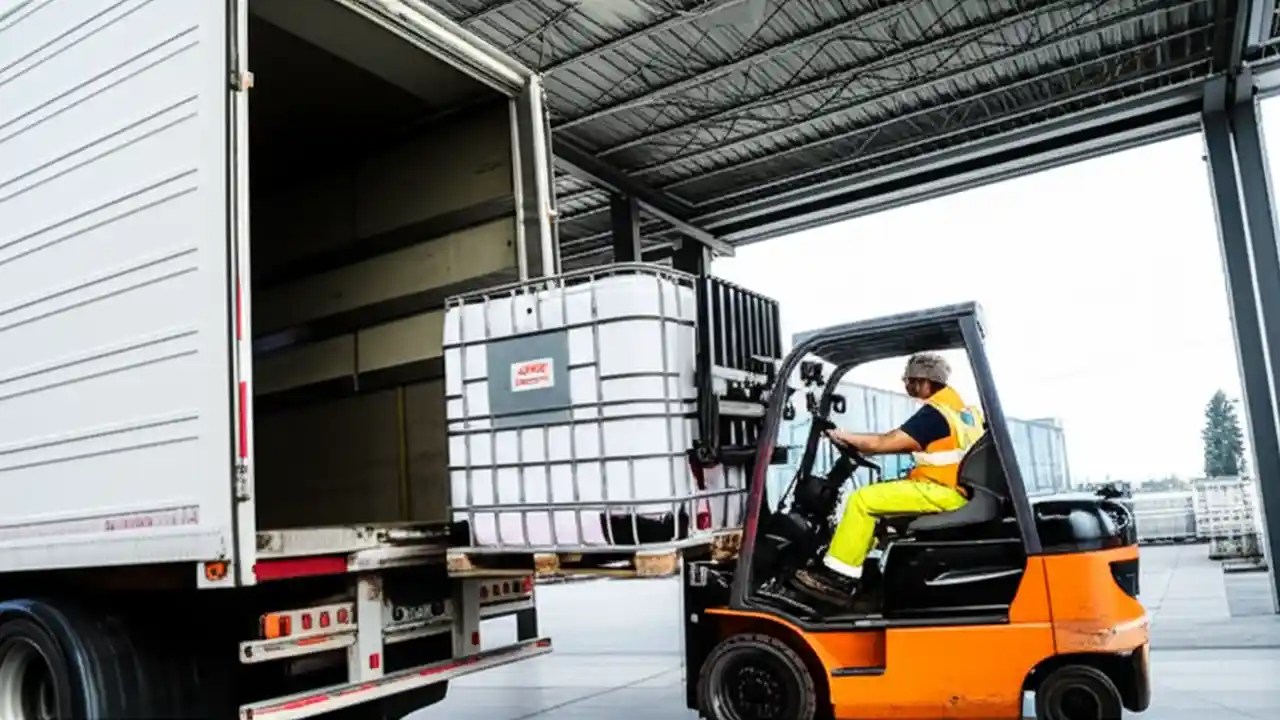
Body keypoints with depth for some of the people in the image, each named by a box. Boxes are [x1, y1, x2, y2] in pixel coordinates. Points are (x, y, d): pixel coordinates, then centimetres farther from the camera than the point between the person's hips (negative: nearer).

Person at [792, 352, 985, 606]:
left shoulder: (934, 413, -14)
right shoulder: (961, 407, 16)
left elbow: (886, 443, -14)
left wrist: (844, 437, -1)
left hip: (943, 493, -10)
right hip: (960, 491, 10)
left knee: (863, 500, -12)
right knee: (878, 494, 19)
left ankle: (837, 577, -11)